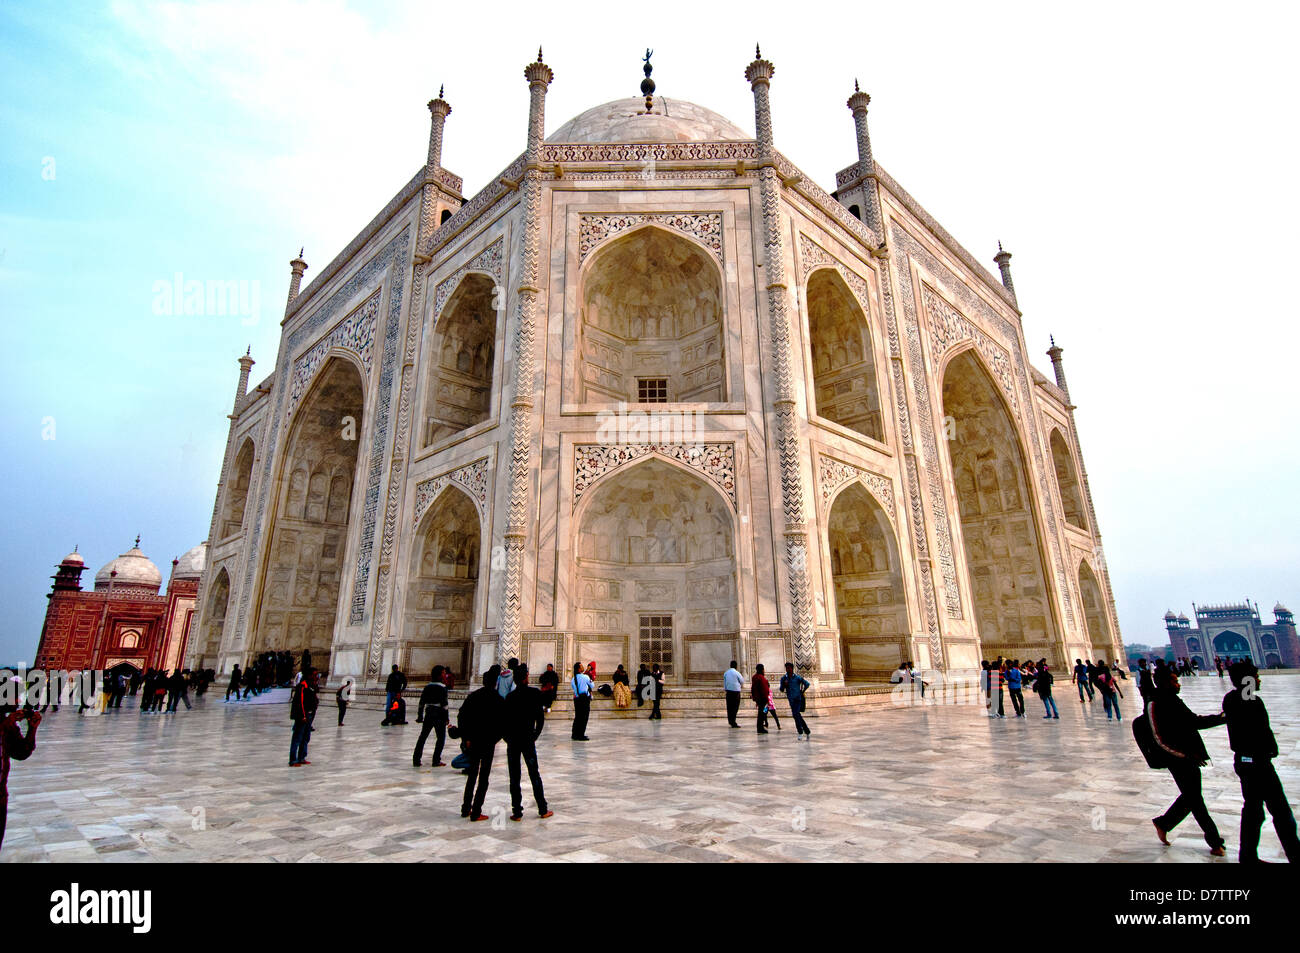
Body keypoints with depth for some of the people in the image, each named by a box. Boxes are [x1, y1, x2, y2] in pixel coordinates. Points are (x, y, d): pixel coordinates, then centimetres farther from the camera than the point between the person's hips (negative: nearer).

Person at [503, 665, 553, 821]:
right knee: (534, 775, 10)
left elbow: (506, 719, -4)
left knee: (514, 776, 8)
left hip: (512, 740, 1)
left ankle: (517, 812, 9)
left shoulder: (510, 697, -4)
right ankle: (543, 810, 16)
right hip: (528, 740, 0)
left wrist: (507, 737, 7)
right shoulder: (534, 693, -6)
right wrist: (535, 735, 5)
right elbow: (540, 718, -6)